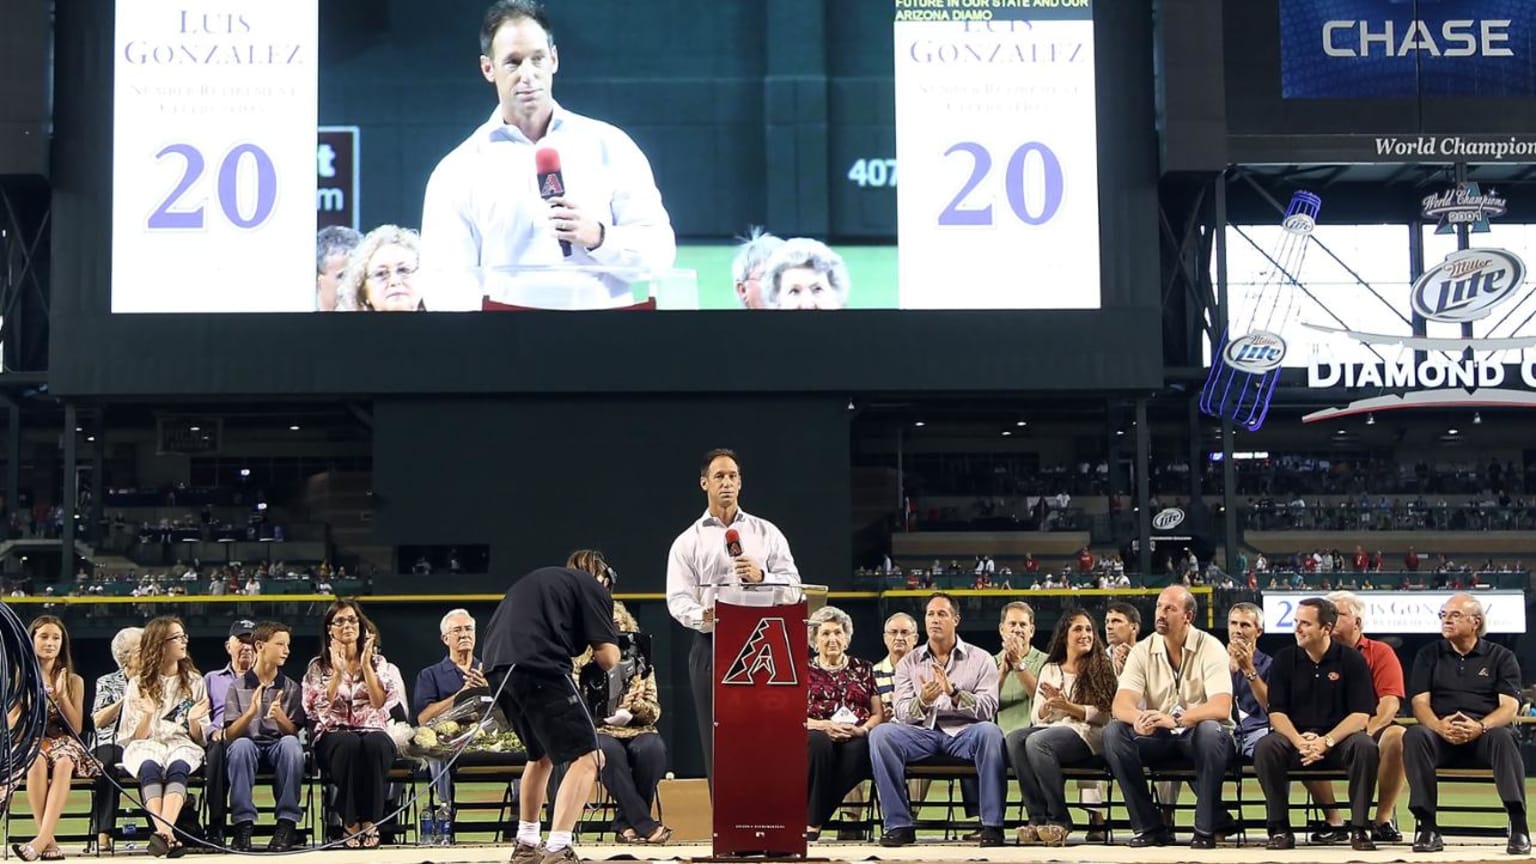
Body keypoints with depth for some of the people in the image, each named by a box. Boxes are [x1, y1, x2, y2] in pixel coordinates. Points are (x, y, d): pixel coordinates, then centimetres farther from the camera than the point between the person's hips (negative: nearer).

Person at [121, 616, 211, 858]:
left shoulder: (194, 682, 18)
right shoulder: (138, 684, 15)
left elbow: (201, 738, 14)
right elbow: (135, 737, 8)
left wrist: (193, 720, -8)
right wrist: (148, 715, -11)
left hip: (182, 744, 1)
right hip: (145, 746, 0)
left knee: (177, 768, -37)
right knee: (150, 768, -38)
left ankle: (164, 834, -57)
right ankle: (166, 834, -55)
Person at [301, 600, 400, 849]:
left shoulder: (377, 662, 15)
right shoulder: (318, 667, 13)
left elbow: (380, 703, -1)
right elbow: (321, 707, -3)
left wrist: (365, 665, -6)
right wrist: (338, 672, -9)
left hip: (373, 732, 1)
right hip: (333, 736, -1)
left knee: (374, 744, -38)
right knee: (350, 744, -39)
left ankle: (370, 823, -33)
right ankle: (351, 823, -32)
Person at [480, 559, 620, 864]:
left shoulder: (536, 579, 32)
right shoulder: (593, 588, 11)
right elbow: (609, 658, 3)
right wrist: (596, 657, 26)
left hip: (496, 666, 8)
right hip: (538, 666, -8)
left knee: (541, 755, 27)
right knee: (586, 757, -5)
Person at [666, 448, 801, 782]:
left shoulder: (766, 533, 14)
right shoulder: (688, 542, 11)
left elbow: (793, 587, 7)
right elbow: (678, 599, -1)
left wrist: (762, 576, -13)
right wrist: (701, 617, -22)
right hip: (711, 646, 0)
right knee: (717, 741, -2)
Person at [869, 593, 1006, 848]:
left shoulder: (980, 659, 9)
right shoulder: (908, 663, 15)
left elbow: (988, 709, -4)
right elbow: (901, 714, 4)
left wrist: (955, 693, -21)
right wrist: (922, 702, -18)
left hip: (963, 732, -2)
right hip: (923, 733, 2)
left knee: (989, 732, -36)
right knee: (881, 734, -27)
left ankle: (992, 825, -29)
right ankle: (899, 825, -23)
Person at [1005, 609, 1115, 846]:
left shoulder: (1101, 668, 9)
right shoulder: (1050, 670, 22)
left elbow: (1104, 715, -1)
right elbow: (1037, 717, 15)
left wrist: (1067, 706, -11)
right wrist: (1049, 704, -6)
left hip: (1085, 734, -5)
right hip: (1050, 728, 5)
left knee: (1037, 742, -34)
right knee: (1013, 739, -29)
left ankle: (1059, 820, -25)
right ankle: (1038, 817, -27)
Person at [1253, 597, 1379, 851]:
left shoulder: (1351, 659, -1)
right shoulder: (1284, 660, 4)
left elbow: (1361, 714, -8)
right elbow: (1277, 713, -2)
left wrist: (1326, 741, -22)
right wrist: (1299, 742, -21)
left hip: (1339, 739, -1)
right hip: (1295, 737, 1)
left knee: (1365, 747, -33)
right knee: (1265, 747, -29)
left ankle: (1359, 828, -21)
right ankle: (1279, 828, -19)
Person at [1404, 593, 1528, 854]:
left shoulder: (1501, 657, 12)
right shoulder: (1428, 655, 16)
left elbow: (1510, 706, -1)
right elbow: (1420, 702, 5)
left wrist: (1480, 727, -23)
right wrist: (1438, 726, -20)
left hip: (1484, 737, -1)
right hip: (1441, 736, 1)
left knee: (1503, 736, -36)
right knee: (1415, 736, -33)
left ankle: (1518, 825, -36)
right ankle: (1427, 826, -31)